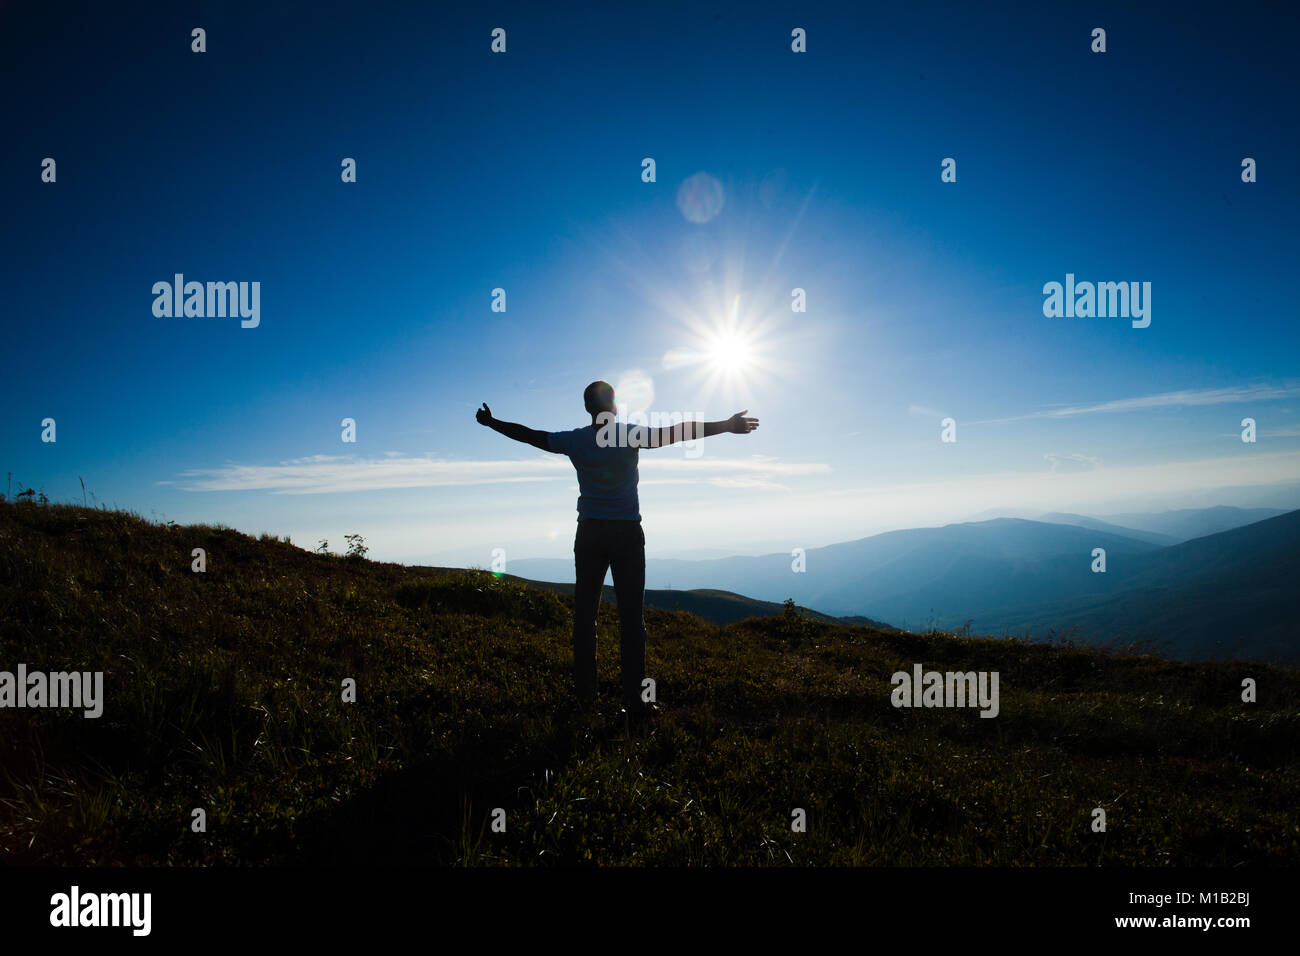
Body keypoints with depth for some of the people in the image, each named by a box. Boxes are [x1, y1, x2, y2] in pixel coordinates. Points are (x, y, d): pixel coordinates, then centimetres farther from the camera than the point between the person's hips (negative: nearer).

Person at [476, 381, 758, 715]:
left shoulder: (573, 440, 1)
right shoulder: (630, 435, -8)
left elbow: (529, 435, 10)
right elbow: (678, 432, -15)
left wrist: (491, 422, 25)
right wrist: (726, 426, -15)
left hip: (589, 533, 3)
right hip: (627, 533, -3)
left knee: (584, 611, 8)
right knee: (630, 615, -2)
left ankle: (584, 689, 13)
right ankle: (633, 697, -3)